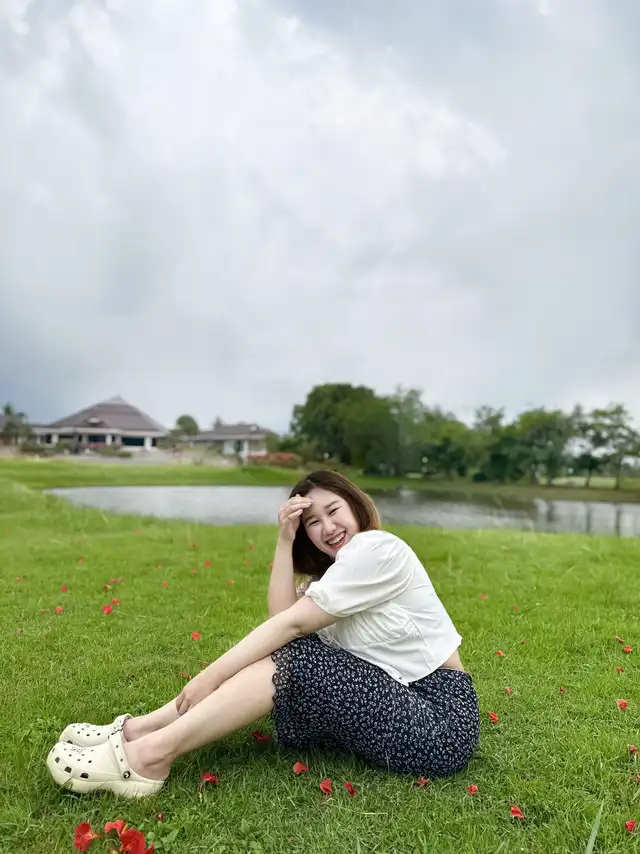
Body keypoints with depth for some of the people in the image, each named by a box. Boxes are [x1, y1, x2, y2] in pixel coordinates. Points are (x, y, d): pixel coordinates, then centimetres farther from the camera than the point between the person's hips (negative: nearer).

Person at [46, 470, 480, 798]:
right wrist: (286, 541, -9)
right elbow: (283, 620, -5)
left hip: (438, 719, -8)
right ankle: (142, 730, -9)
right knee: (281, 654, -7)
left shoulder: (378, 548, -15)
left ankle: (150, 754, -21)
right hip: (397, 701, 8)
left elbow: (293, 624, -19)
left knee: (291, 662, -22)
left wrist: (212, 676, -17)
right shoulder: (338, 568, 14)